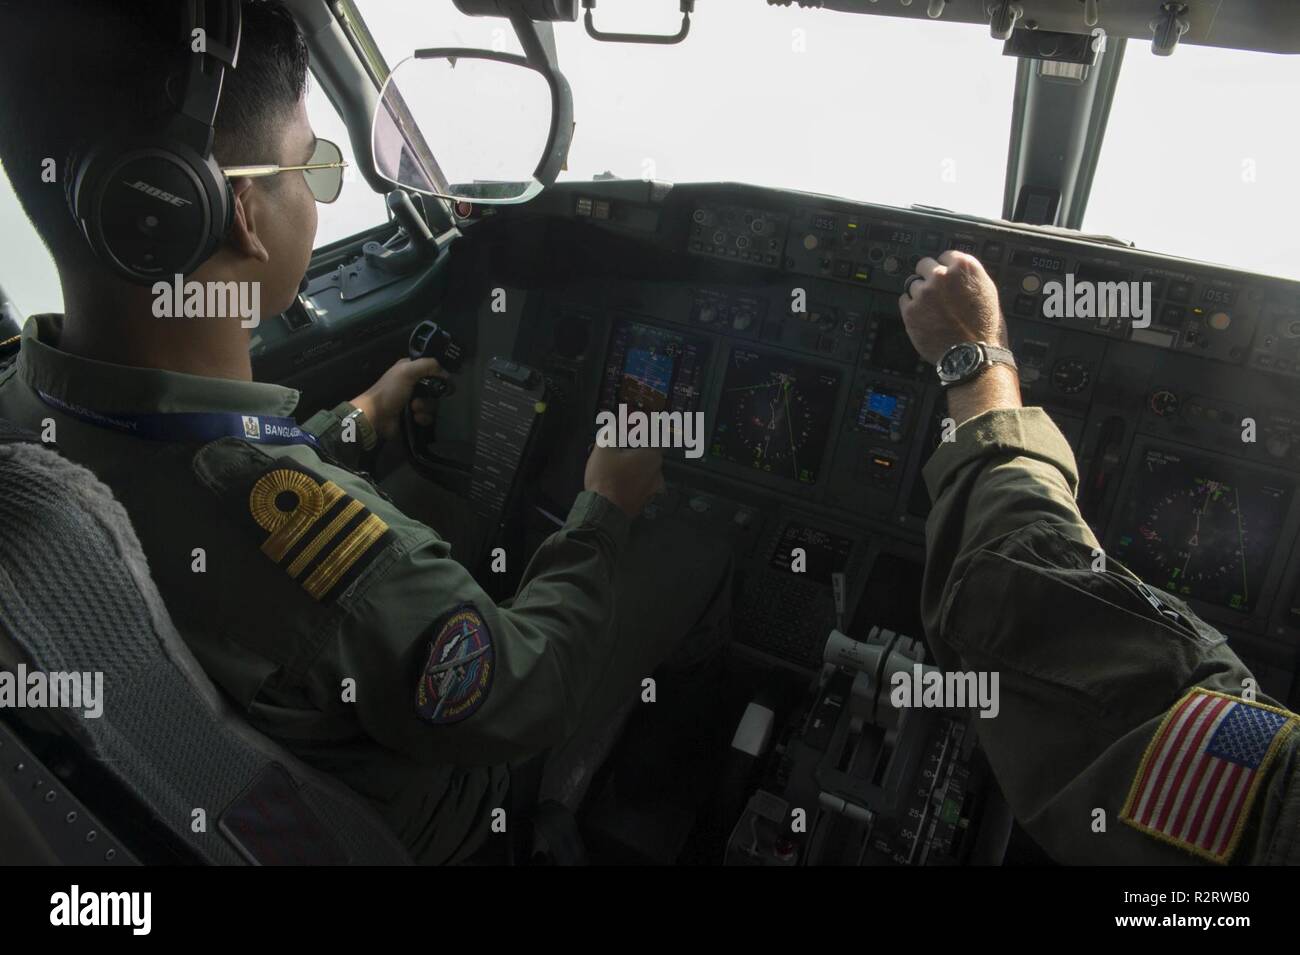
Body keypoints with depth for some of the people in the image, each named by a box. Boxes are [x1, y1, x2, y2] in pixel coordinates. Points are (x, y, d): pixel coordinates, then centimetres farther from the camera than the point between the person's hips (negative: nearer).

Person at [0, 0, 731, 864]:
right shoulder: (304, 531, -44)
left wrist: (357, 422, 12)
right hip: (417, 819, -6)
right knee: (699, 563, 3)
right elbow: (529, 698, -27)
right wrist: (606, 511, -11)